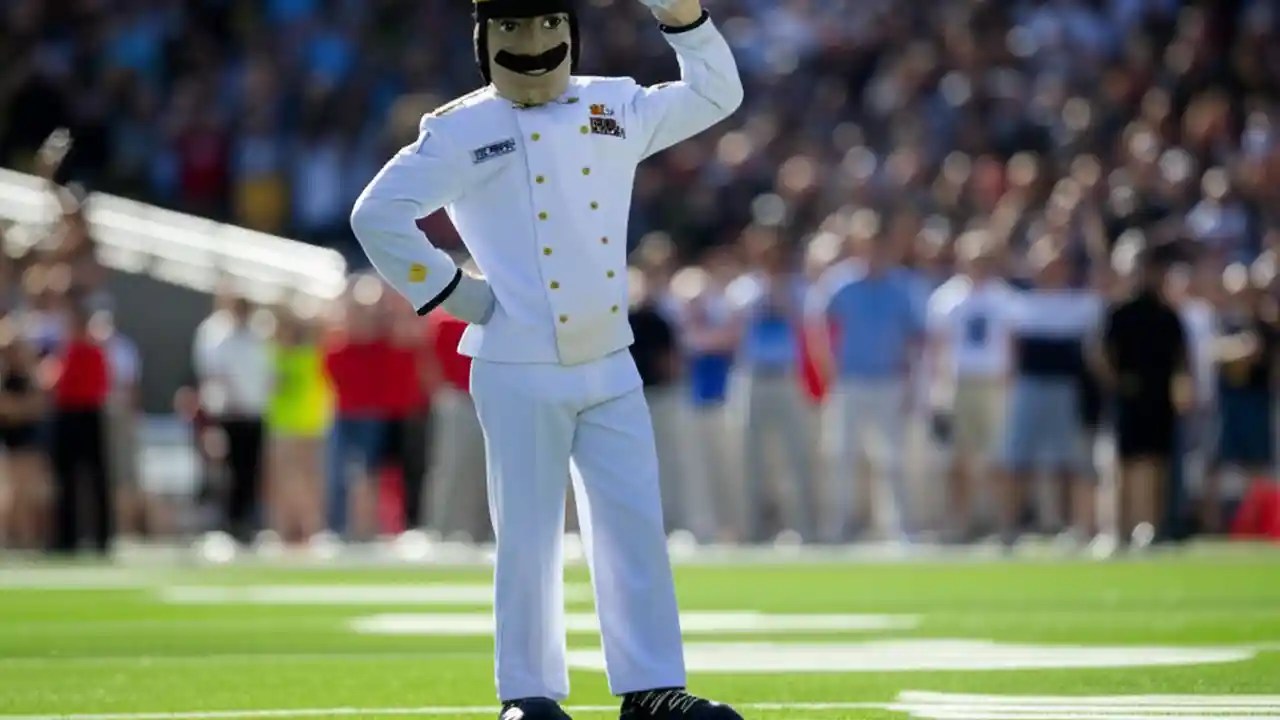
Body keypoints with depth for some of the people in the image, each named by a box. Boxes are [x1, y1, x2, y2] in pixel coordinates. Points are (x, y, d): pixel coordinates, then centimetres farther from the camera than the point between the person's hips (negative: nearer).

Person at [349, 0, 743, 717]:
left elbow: (717, 94, 17)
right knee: (529, 534, 0)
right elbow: (379, 215, -7)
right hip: (520, 370, -4)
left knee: (636, 525, 2)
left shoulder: (616, 109, 11)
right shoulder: (461, 131, -3)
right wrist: (452, 291, -8)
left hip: (610, 366, 4)